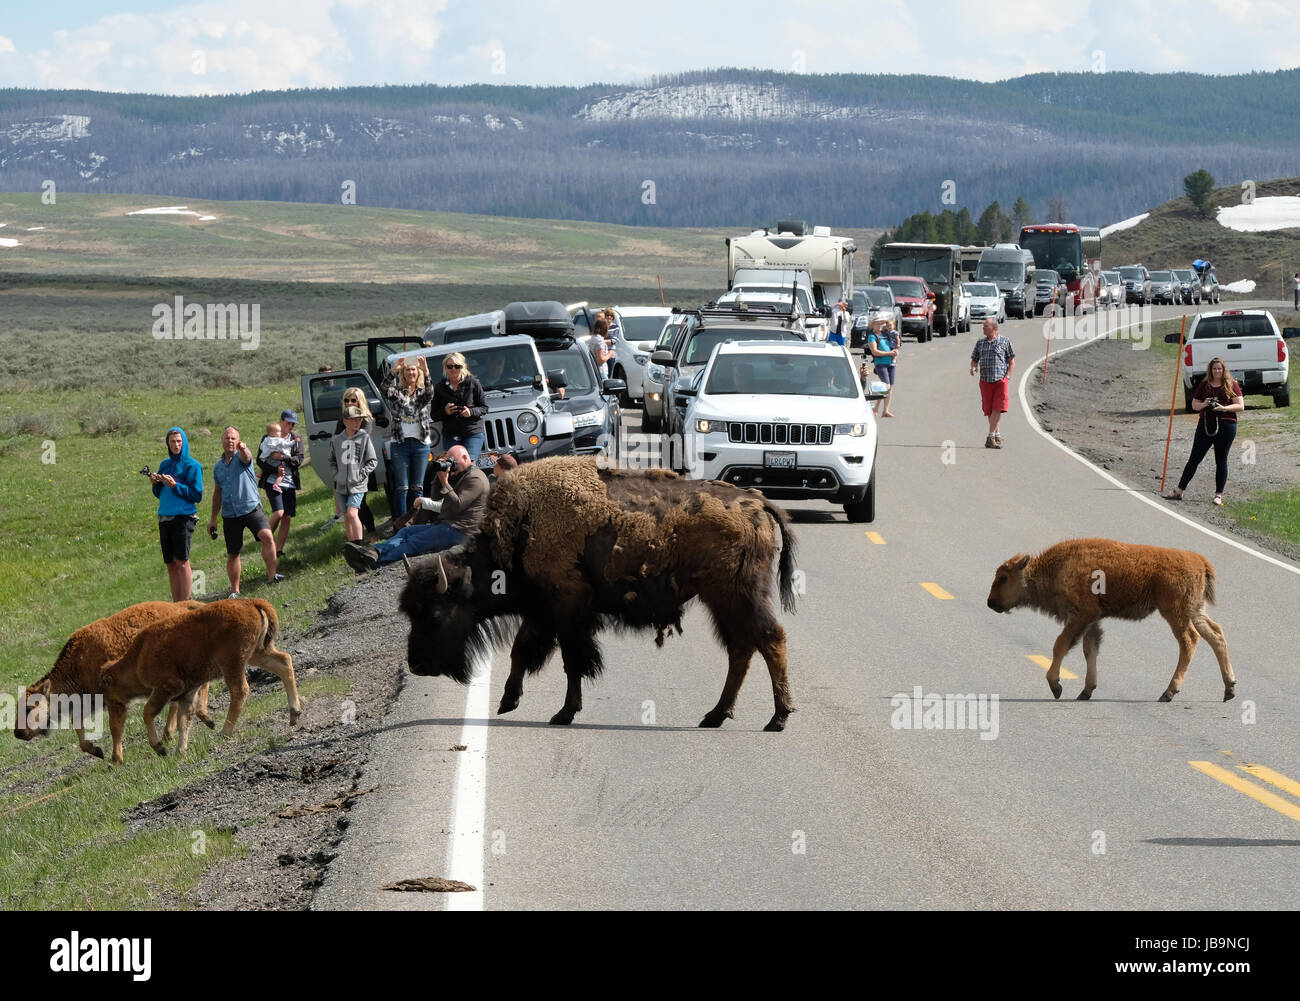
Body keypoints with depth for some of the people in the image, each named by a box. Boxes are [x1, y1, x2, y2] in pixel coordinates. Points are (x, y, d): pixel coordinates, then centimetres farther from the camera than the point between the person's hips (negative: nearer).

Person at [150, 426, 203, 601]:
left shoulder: (192, 466, -3)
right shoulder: (165, 464, 16)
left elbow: (197, 495, -8)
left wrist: (175, 485, -17)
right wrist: (155, 484, 0)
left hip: (183, 517, -6)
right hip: (164, 518, 6)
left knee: (182, 562, -11)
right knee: (171, 565, 7)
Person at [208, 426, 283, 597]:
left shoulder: (241, 456, -2)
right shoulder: (218, 466, 13)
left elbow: (246, 457, -29)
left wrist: (243, 448, -54)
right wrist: (213, 518, 22)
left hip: (251, 508, -4)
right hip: (229, 515, 4)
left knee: (267, 536, -28)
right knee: (232, 554, 6)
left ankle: (272, 575, -20)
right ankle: (235, 591, 19)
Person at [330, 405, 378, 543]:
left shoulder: (364, 437, -3)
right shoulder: (337, 440, 6)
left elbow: (373, 461, 1)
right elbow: (332, 461, 19)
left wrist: (361, 475, -8)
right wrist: (335, 475, 4)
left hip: (357, 485, -4)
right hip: (342, 485, 4)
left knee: (352, 513, -20)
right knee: (346, 517, 9)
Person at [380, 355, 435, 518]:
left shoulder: (422, 393, 9)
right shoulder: (397, 392, 7)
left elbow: (430, 393, -14)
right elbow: (384, 389, -13)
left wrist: (426, 372, -30)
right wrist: (393, 371, -28)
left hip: (420, 443, 1)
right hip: (399, 442, -1)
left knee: (417, 487, 4)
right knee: (402, 487, -3)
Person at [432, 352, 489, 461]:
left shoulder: (473, 384, 2)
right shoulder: (439, 388, 8)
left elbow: (484, 408, 5)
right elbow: (434, 416, 11)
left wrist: (471, 412, -15)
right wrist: (445, 412, -10)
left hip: (473, 433, -2)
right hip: (450, 435, 2)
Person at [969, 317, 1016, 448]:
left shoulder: (1004, 342, 3)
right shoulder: (980, 343, 13)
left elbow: (1012, 361, 5)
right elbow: (974, 359, 18)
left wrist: (1007, 376, -6)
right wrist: (973, 367, -5)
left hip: (1001, 380, -4)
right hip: (985, 381, 4)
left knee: (997, 409, -13)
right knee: (989, 411, 4)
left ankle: (991, 437, -12)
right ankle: (997, 436, 16)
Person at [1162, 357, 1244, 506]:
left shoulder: (1232, 385, 1)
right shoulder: (1204, 385, 10)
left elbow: (1240, 406, -3)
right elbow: (1194, 405, 13)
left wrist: (1224, 408, -18)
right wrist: (1204, 404, -9)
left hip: (1226, 426, -3)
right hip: (1206, 425, 3)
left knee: (1221, 461, 3)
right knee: (1194, 458, 2)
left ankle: (1219, 495, 11)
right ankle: (1179, 490, 5)